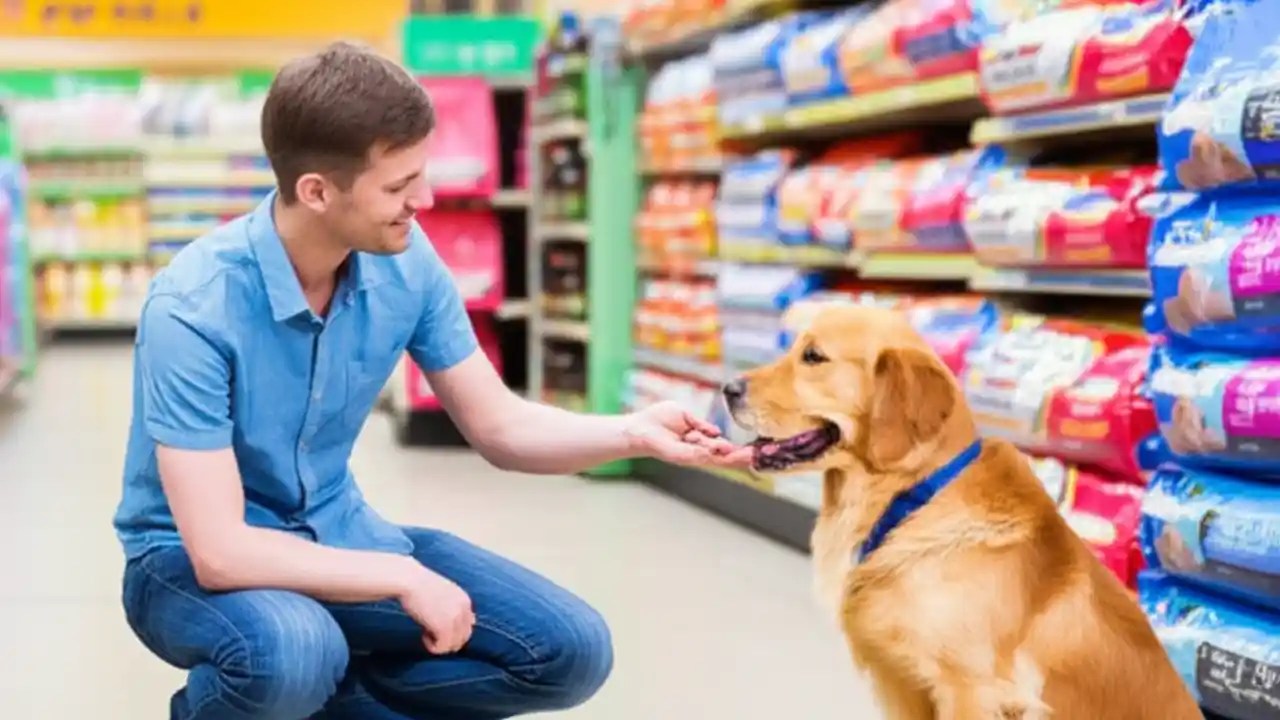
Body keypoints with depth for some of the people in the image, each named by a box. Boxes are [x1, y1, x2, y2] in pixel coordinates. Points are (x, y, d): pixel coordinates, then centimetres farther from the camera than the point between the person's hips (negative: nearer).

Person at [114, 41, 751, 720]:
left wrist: (631, 433, -17)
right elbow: (221, 552, -31)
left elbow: (500, 426, 0)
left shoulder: (405, 266, -11)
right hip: (191, 557, -5)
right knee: (291, 652, -40)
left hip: (335, 536, 5)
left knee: (570, 649, -8)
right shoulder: (193, 310, -28)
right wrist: (404, 578, -27)